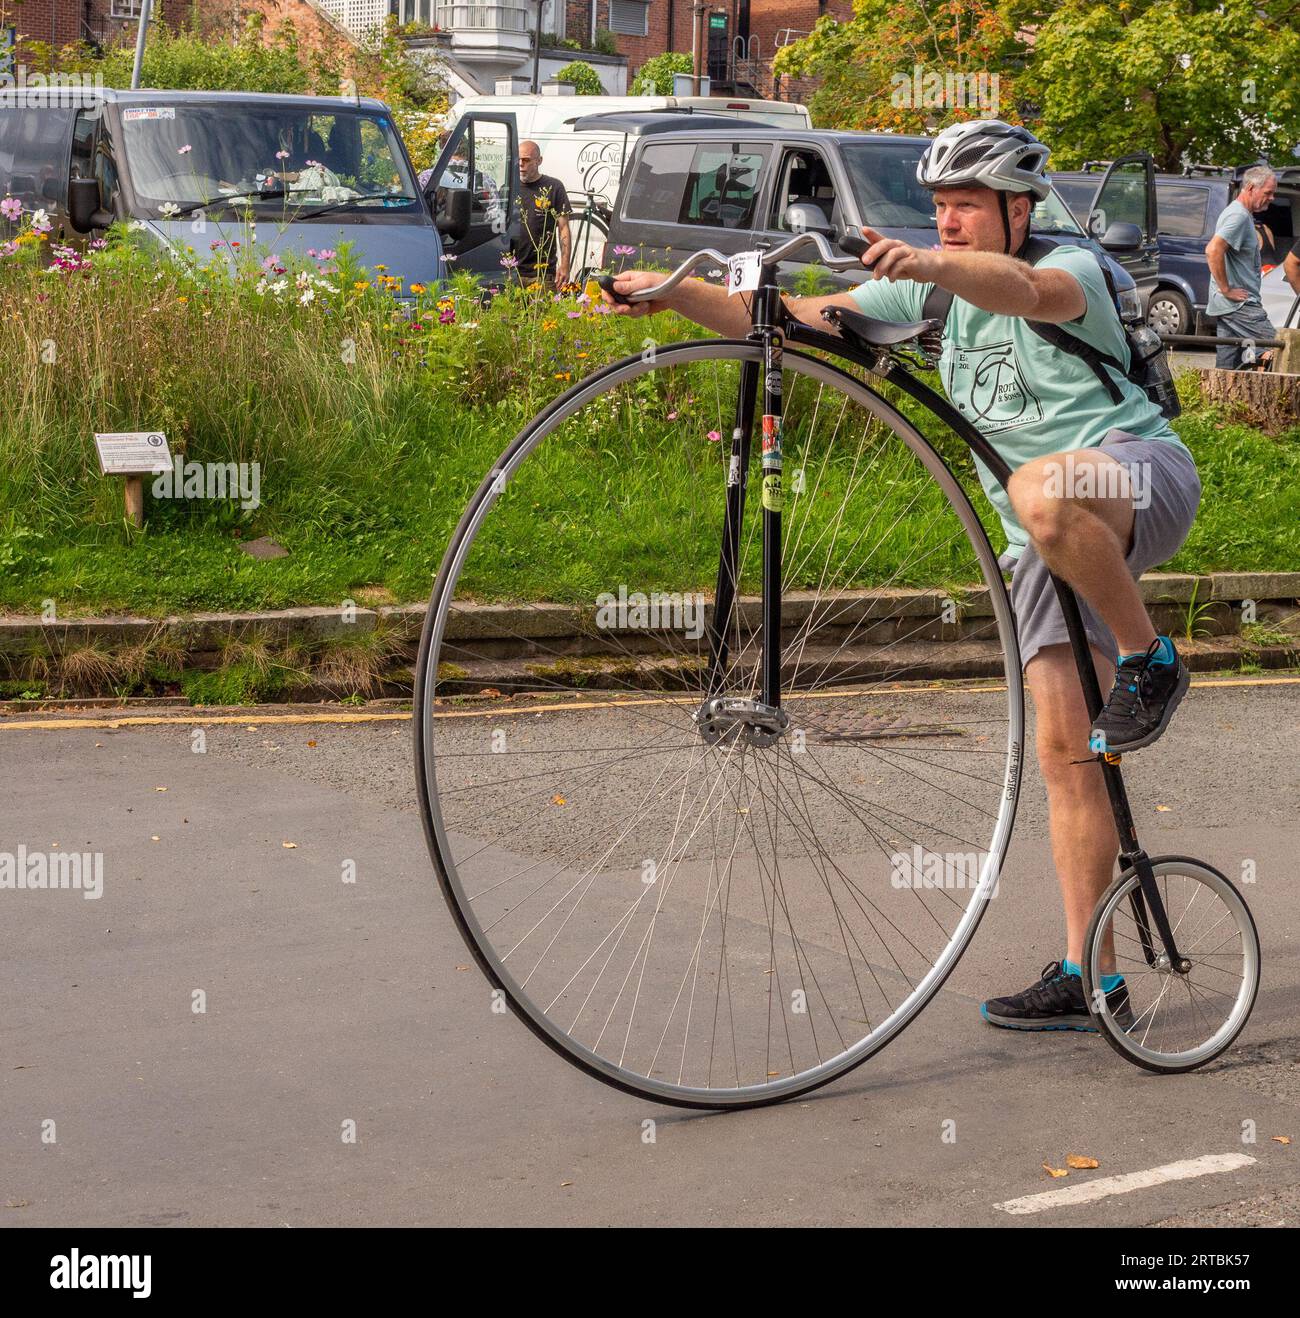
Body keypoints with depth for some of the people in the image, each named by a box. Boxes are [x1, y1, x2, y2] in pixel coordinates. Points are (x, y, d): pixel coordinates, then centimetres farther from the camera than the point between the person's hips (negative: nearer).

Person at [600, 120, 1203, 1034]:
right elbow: (789, 322, 3)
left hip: (1142, 476, -6)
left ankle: (1148, 658, -20)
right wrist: (674, 293, -10)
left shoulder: (1073, 270, -9)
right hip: (1055, 544, 7)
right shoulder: (932, 288, 8)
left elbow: (1024, 289, -35)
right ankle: (1089, 977, 4)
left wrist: (930, 265, -54)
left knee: (1042, 491, -42)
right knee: (1062, 747, -1)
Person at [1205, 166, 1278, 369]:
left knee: (1226, 369, 8)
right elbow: (1213, 250, -27)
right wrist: (1226, 289, -21)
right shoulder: (1238, 215, -13)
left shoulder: (1244, 215, 20)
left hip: (1231, 304, 10)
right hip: (1239, 304, -10)